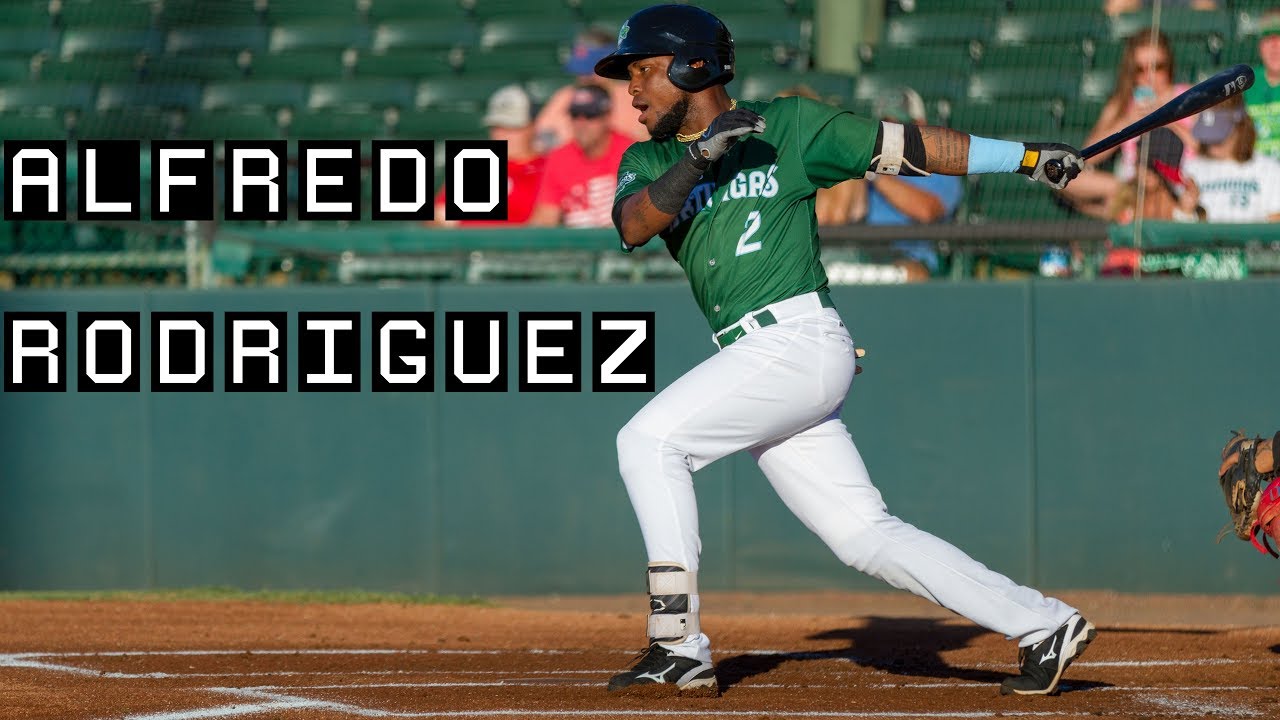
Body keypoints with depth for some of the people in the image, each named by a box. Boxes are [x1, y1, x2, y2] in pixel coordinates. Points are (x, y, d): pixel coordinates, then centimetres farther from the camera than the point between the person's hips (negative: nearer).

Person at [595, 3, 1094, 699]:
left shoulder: (786, 125, 2)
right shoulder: (651, 160, 17)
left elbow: (906, 145, 3)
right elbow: (633, 225, -4)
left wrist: (1028, 157, 0)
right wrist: (697, 159, -18)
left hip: (798, 339, -7)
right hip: (758, 363, 7)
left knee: (649, 440, -17)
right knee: (865, 534, 4)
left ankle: (678, 647, -17)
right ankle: (1042, 624, 8)